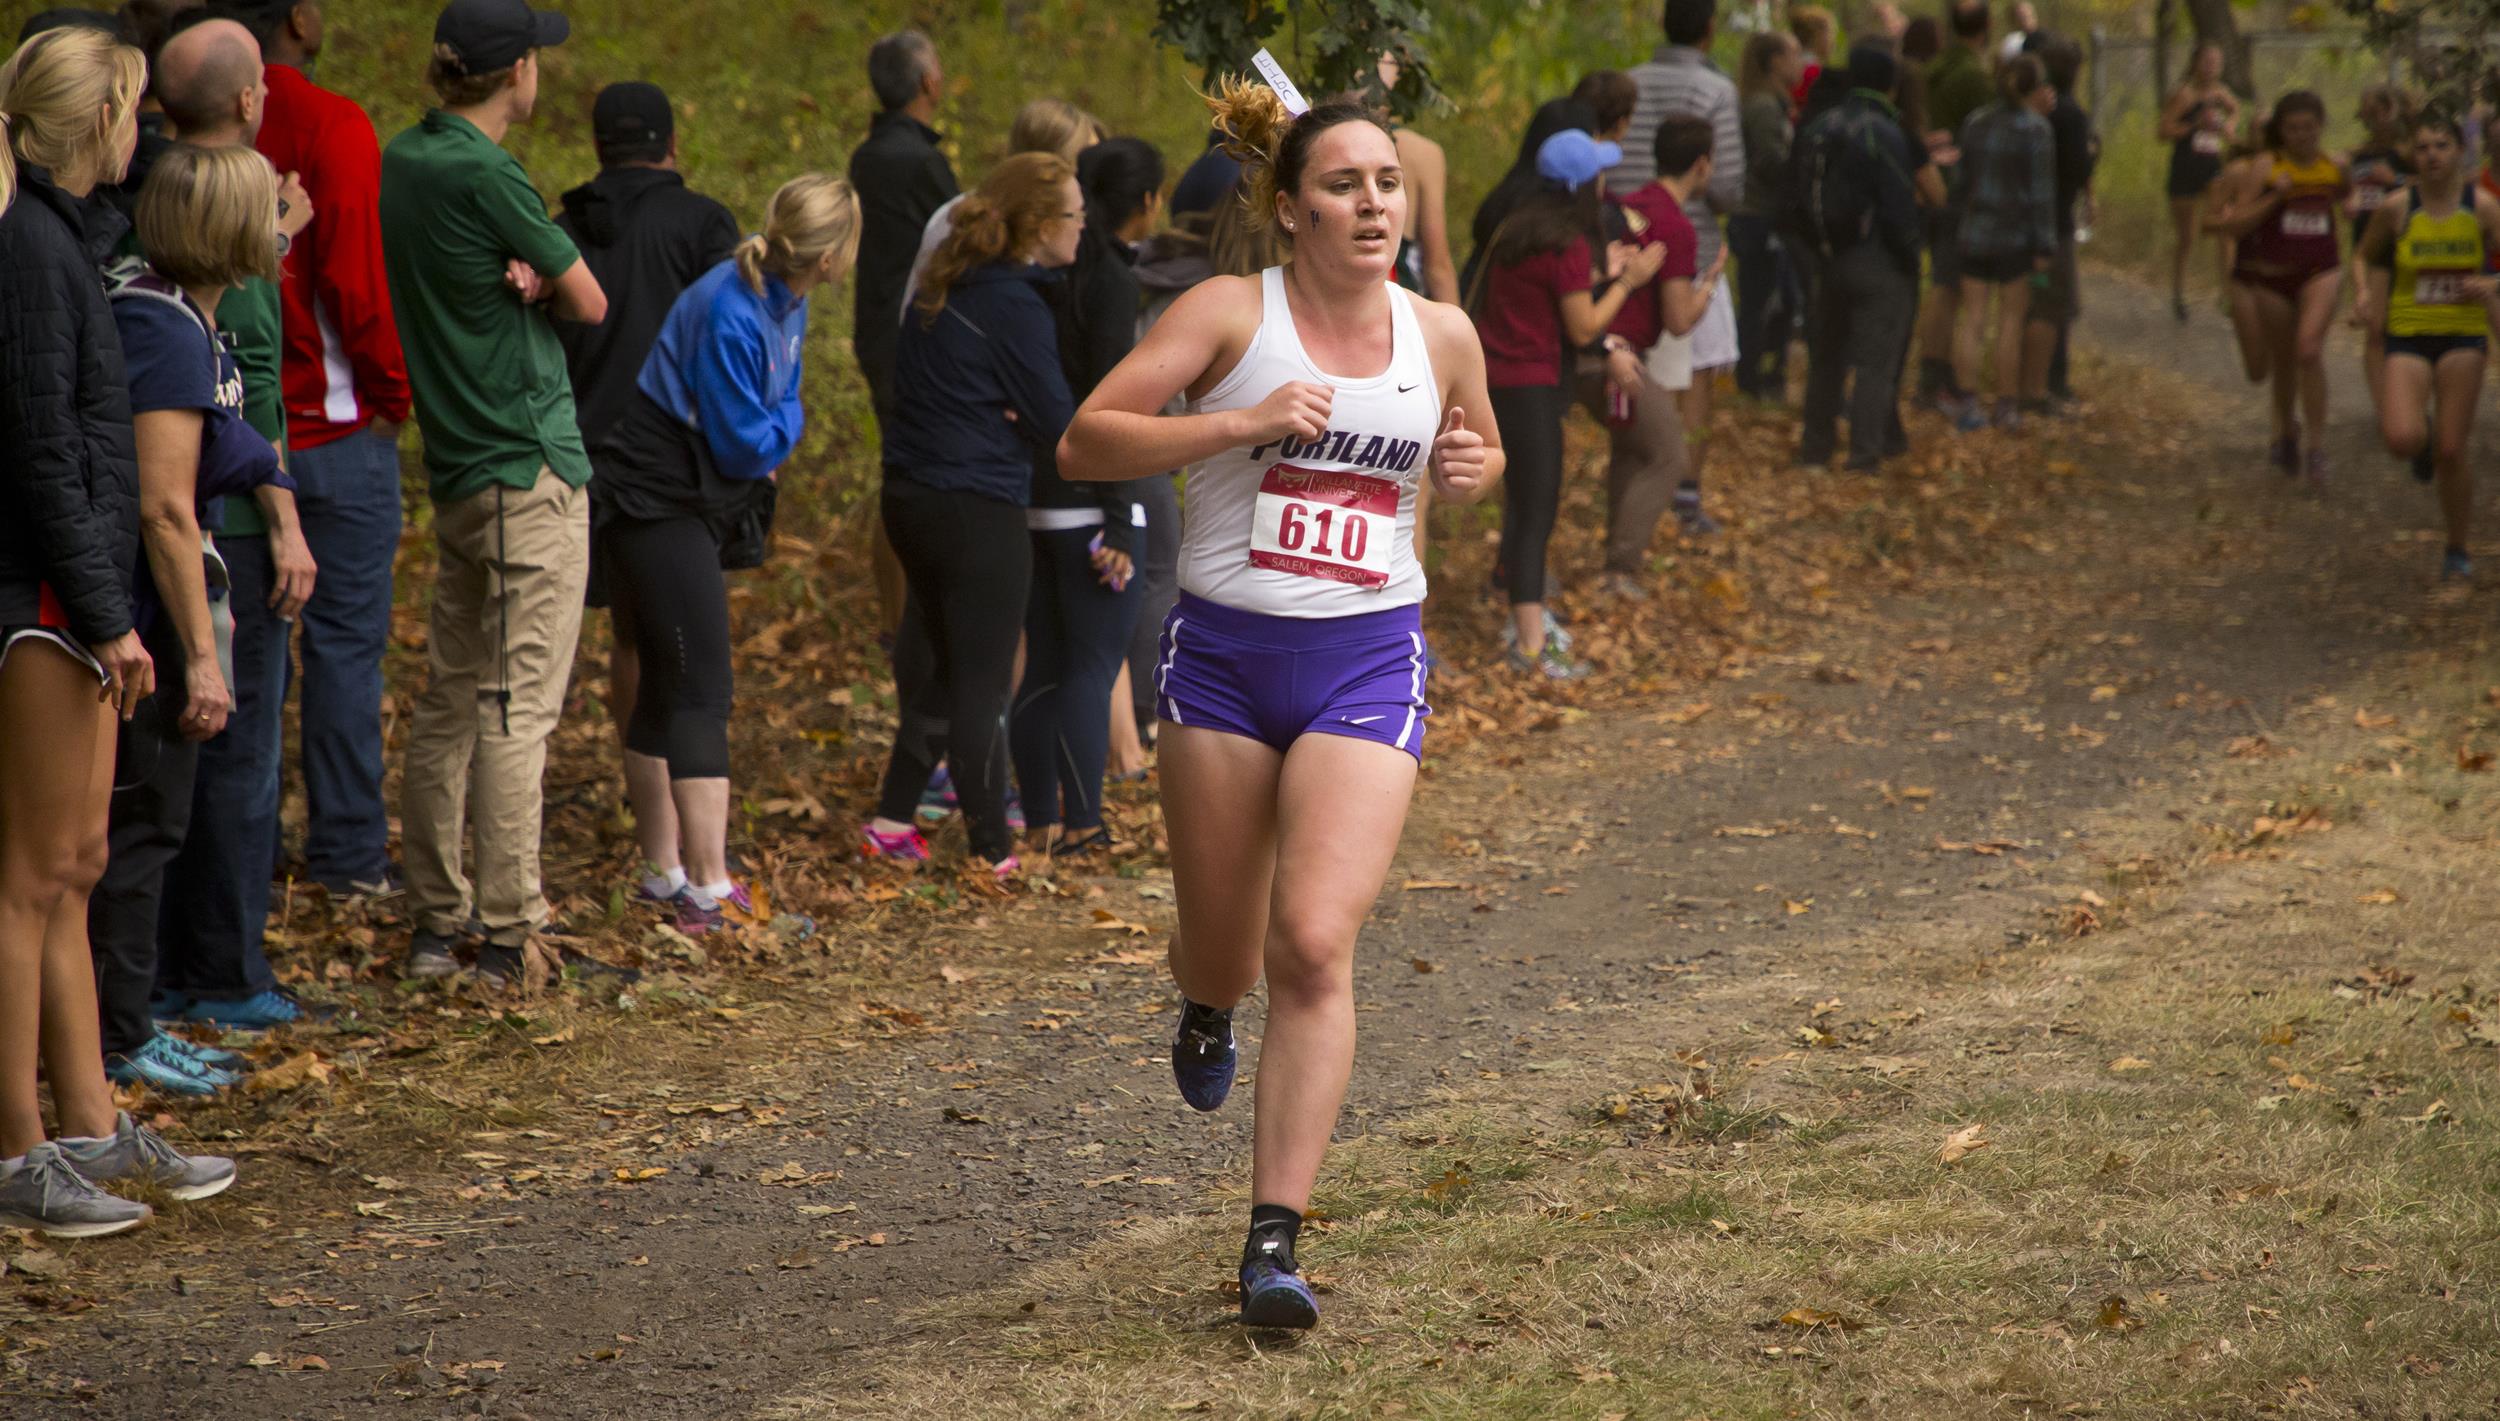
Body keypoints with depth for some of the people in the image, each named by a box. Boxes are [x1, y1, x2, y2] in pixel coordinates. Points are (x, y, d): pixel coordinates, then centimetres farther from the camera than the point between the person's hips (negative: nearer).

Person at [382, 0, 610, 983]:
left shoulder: (398, 162, 9)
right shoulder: (485, 176, -16)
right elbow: (591, 304, -8)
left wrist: (524, 279, -7)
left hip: (455, 469, 9)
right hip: (531, 469, -9)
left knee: (448, 701, 11)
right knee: (518, 706, -7)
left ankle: (434, 922, 14)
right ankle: (511, 934, -7)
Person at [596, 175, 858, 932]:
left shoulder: (785, 302, 4)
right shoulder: (728, 313, -25)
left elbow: (783, 400, 12)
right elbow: (744, 442, -22)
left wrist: (771, 440, -8)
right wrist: (786, 429, -2)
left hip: (700, 507, 10)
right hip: (656, 508, -10)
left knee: (667, 690, 15)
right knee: (698, 691, -13)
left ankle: (666, 874, 23)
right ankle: (710, 889, -16)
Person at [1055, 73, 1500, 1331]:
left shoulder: (1442, 335, 5)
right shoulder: (1231, 312, -5)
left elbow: (1476, 454, 25)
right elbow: (1085, 442, -11)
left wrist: (1471, 469, 2)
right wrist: (1241, 423, -21)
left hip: (1366, 663, 1)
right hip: (1223, 655, -1)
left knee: (1314, 943, -16)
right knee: (1226, 948, 12)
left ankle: (1275, 1241, -14)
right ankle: (1207, 1005, 53)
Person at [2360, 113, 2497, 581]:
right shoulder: (2396, 209, -4)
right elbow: (2369, 254, 15)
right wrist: (2376, 292, 1)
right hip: (2408, 334, 0)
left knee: (2451, 451, 0)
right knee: (2402, 439, -21)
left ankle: (2459, 549, 19)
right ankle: (2424, 442, 19)